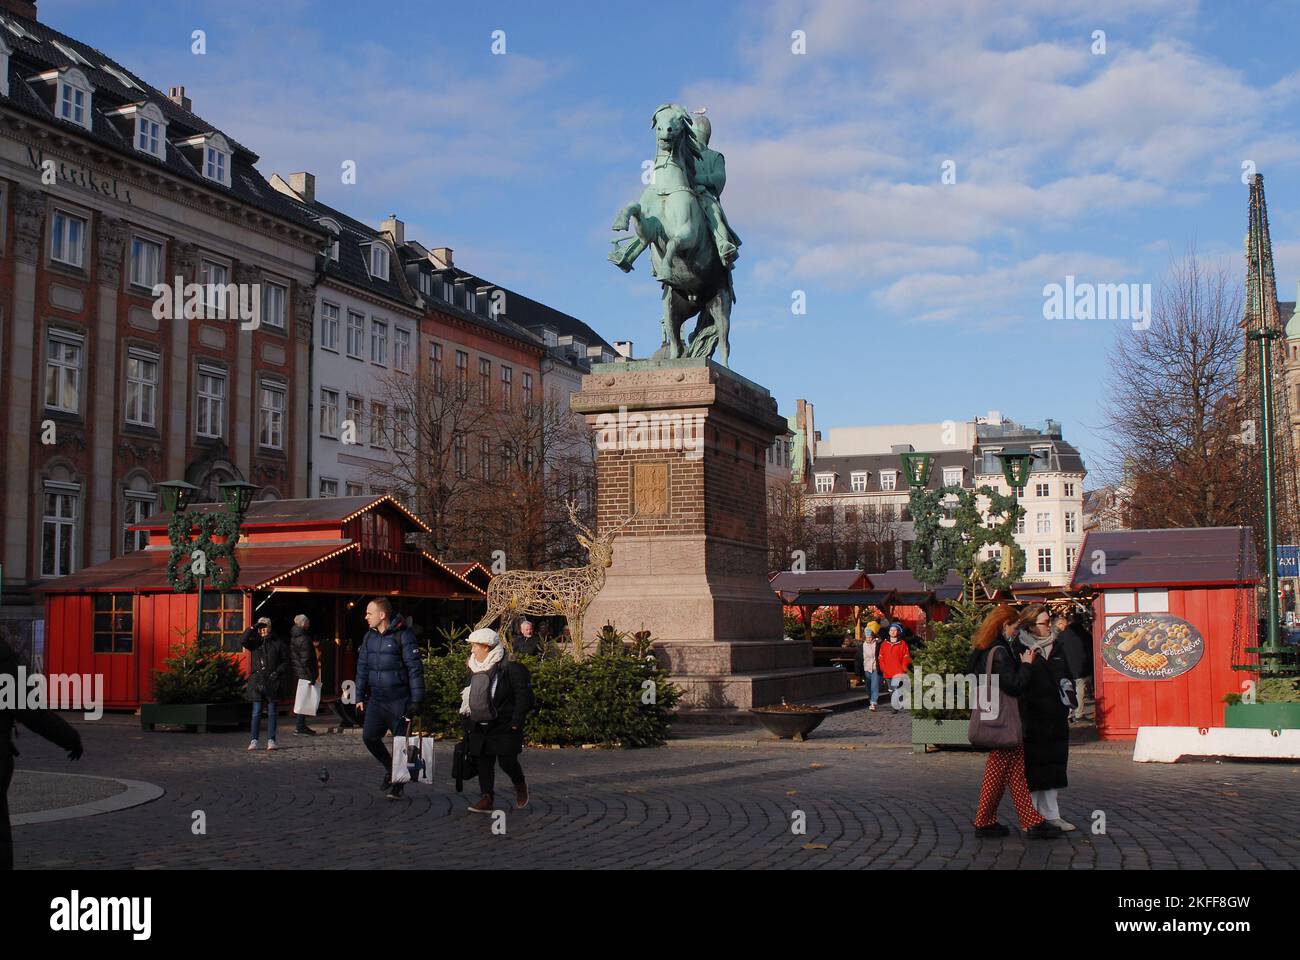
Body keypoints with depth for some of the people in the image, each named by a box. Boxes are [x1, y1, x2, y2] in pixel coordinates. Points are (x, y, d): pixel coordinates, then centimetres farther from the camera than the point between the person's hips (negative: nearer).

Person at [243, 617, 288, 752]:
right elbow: (244, 640, -12)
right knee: (256, 712, -3)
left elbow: (285, 661, 6)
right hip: (257, 681, 0)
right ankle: (254, 740, 0)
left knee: (272, 712, 5)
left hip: (272, 682, 0)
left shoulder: (278, 643, 5)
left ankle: (271, 740, 9)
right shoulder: (255, 642, 9)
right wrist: (253, 628, -13)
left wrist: (278, 672, -9)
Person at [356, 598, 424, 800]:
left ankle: (397, 785, 14)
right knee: (369, 736, -1)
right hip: (376, 699, 6)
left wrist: (416, 700, -14)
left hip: (399, 700, -6)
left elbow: (415, 669, -12)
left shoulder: (403, 636, -11)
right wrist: (360, 696, 13)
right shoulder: (370, 637, 8)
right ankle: (390, 769, 22)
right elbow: (362, 667, 16)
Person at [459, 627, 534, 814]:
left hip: (504, 726, -7)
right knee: (484, 763, 3)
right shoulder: (475, 669, 11)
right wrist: (466, 720, 17)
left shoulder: (510, 667, -12)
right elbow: (470, 697, 23)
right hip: (480, 726, 7)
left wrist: (516, 722, -15)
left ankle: (520, 786, 21)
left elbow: (524, 696, -12)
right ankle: (486, 799, 7)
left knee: (507, 760, -7)